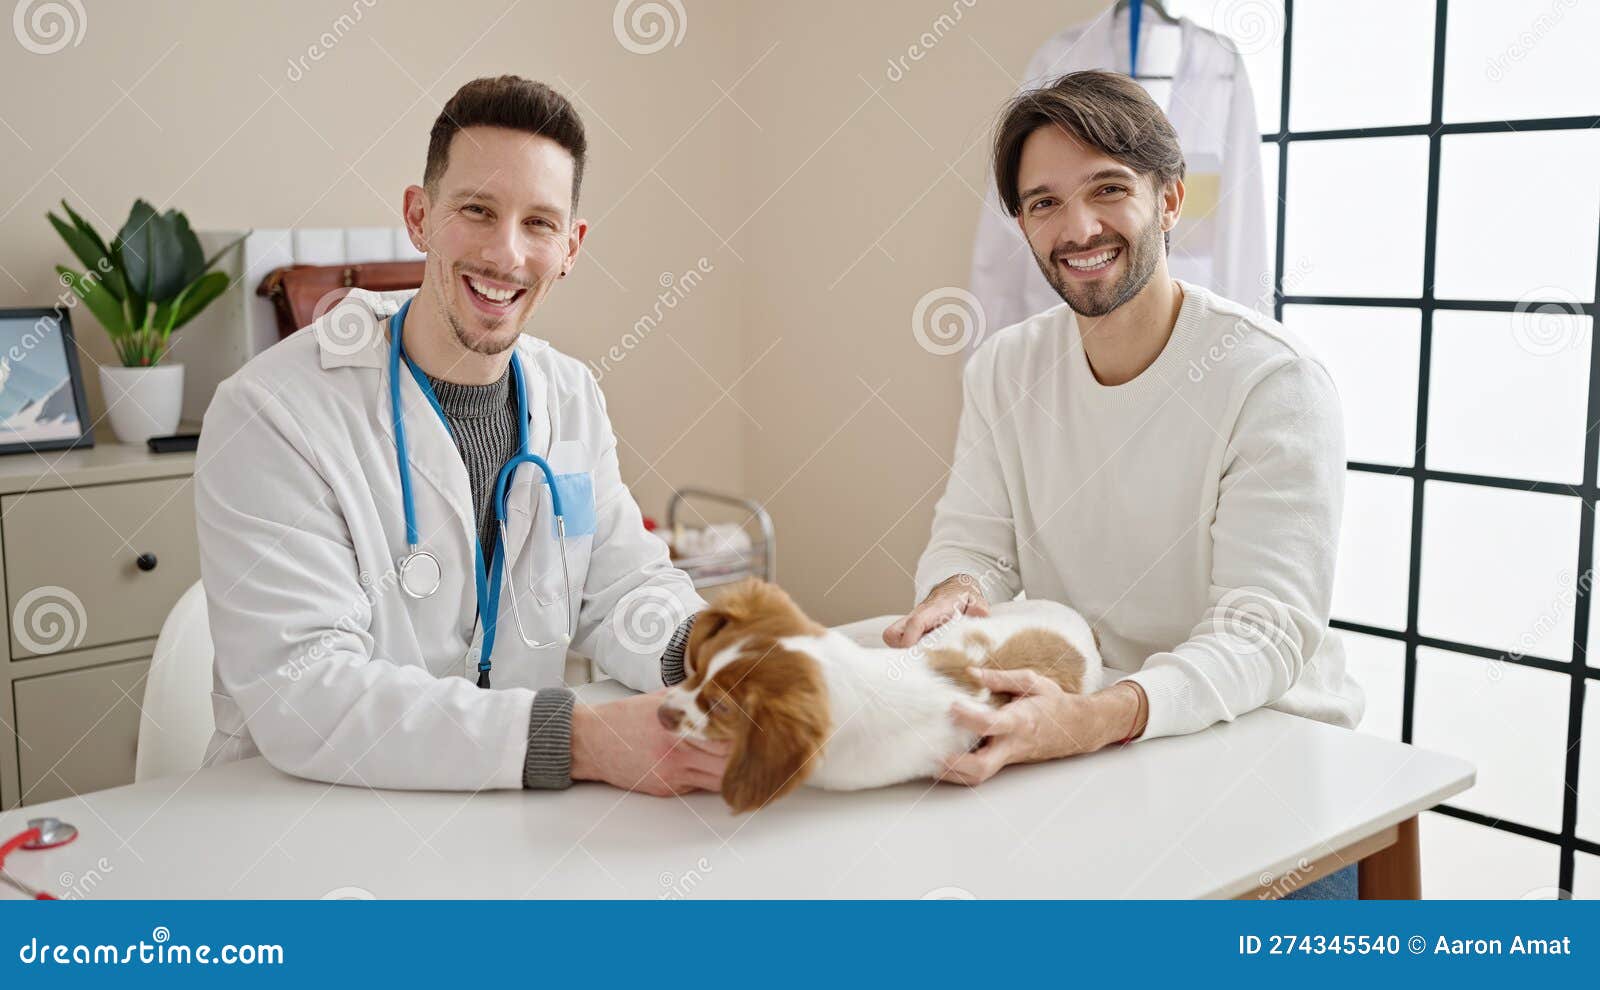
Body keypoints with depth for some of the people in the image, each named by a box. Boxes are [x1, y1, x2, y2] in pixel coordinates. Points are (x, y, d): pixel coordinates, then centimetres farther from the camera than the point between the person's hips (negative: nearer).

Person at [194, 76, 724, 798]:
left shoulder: (571, 399, 6)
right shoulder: (269, 415, -16)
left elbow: (624, 587, 10)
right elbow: (303, 697, -23)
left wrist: (702, 649, -14)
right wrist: (581, 740, -31)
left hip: (511, 822, 5)